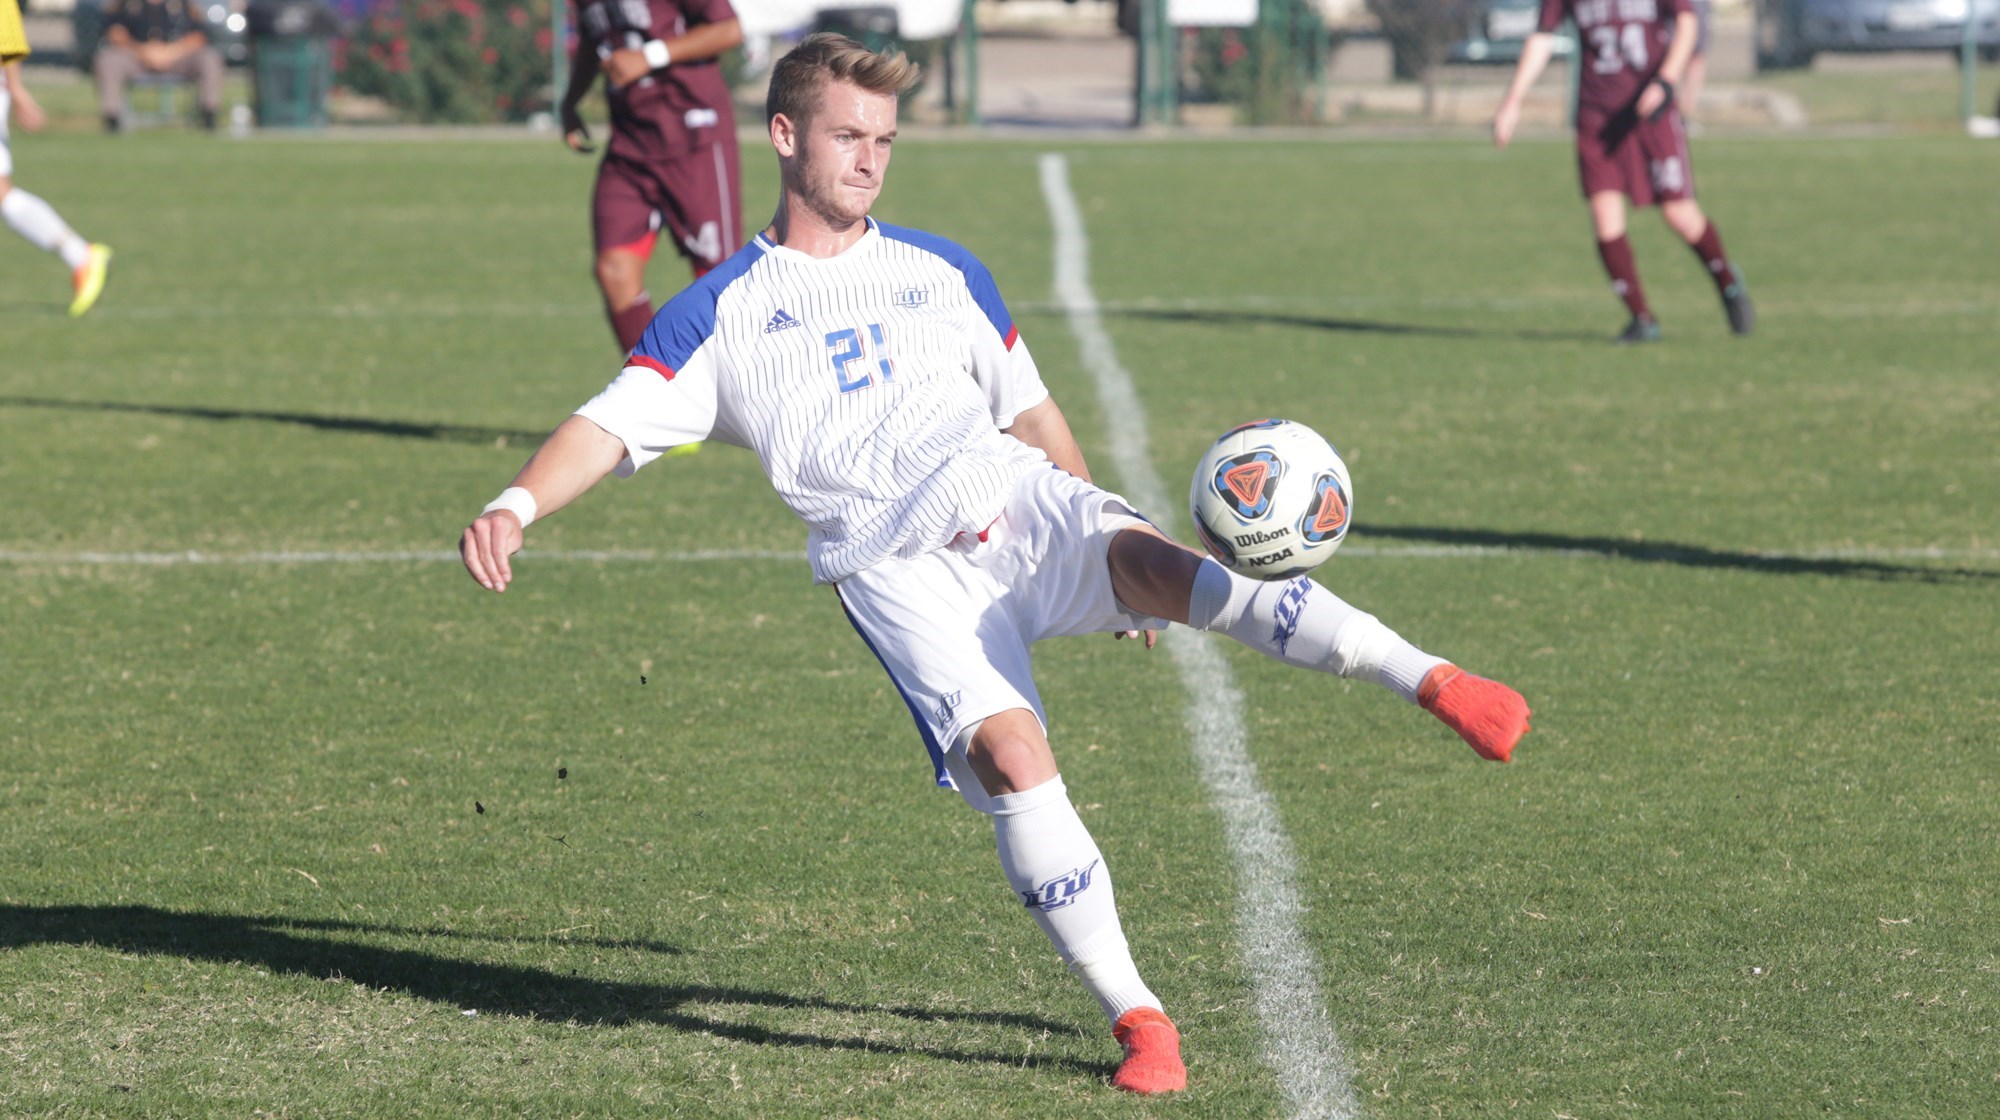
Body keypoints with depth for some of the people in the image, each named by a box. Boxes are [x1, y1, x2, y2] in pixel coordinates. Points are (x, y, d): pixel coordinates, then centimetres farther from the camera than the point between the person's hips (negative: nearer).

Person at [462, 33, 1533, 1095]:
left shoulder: (942, 272, 21)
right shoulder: (720, 311, 11)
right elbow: (609, 427, 1)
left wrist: (1113, 564, 27)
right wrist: (514, 506, -18)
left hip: (1021, 501, 2)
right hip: (898, 565, -2)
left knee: (1150, 562, -31)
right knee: (1010, 751, -27)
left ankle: (1433, 683, -41)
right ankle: (1135, 1019, -22)